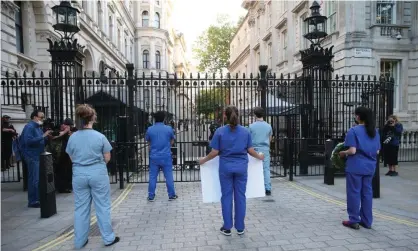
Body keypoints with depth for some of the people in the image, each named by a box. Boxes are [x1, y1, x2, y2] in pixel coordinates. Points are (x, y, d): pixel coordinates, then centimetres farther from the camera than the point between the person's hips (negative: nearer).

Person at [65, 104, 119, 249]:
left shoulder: (72, 137, -1)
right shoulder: (100, 136, -10)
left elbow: (72, 158, 10)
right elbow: (107, 158, -3)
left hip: (79, 175, 3)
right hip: (98, 174, -3)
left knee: (81, 208, 13)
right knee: (102, 207, 7)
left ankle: (80, 241, 24)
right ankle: (108, 238, 17)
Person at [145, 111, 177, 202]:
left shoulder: (150, 129, -3)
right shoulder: (169, 128, -5)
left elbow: (148, 141, 12)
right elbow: (172, 141, 9)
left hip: (154, 157, 1)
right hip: (166, 156, -1)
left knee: (152, 177, 9)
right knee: (169, 176, 8)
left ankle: (151, 196, 15)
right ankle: (171, 195, 16)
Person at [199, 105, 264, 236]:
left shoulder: (220, 131, -7)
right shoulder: (245, 131, -1)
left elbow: (214, 152, -7)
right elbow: (250, 150, 2)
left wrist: (204, 160, 10)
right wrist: (259, 156, 22)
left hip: (226, 167, -1)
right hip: (241, 167, 2)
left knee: (226, 196, 8)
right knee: (240, 196, 9)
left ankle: (227, 227, 16)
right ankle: (240, 227, 18)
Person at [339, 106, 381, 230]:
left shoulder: (354, 130, -13)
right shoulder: (375, 131, 7)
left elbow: (352, 151, -18)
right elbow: (377, 151, 9)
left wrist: (343, 153, 0)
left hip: (355, 167, -6)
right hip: (369, 167, 6)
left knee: (354, 192, 3)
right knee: (367, 193, 13)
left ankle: (354, 220, 10)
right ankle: (367, 221, 21)